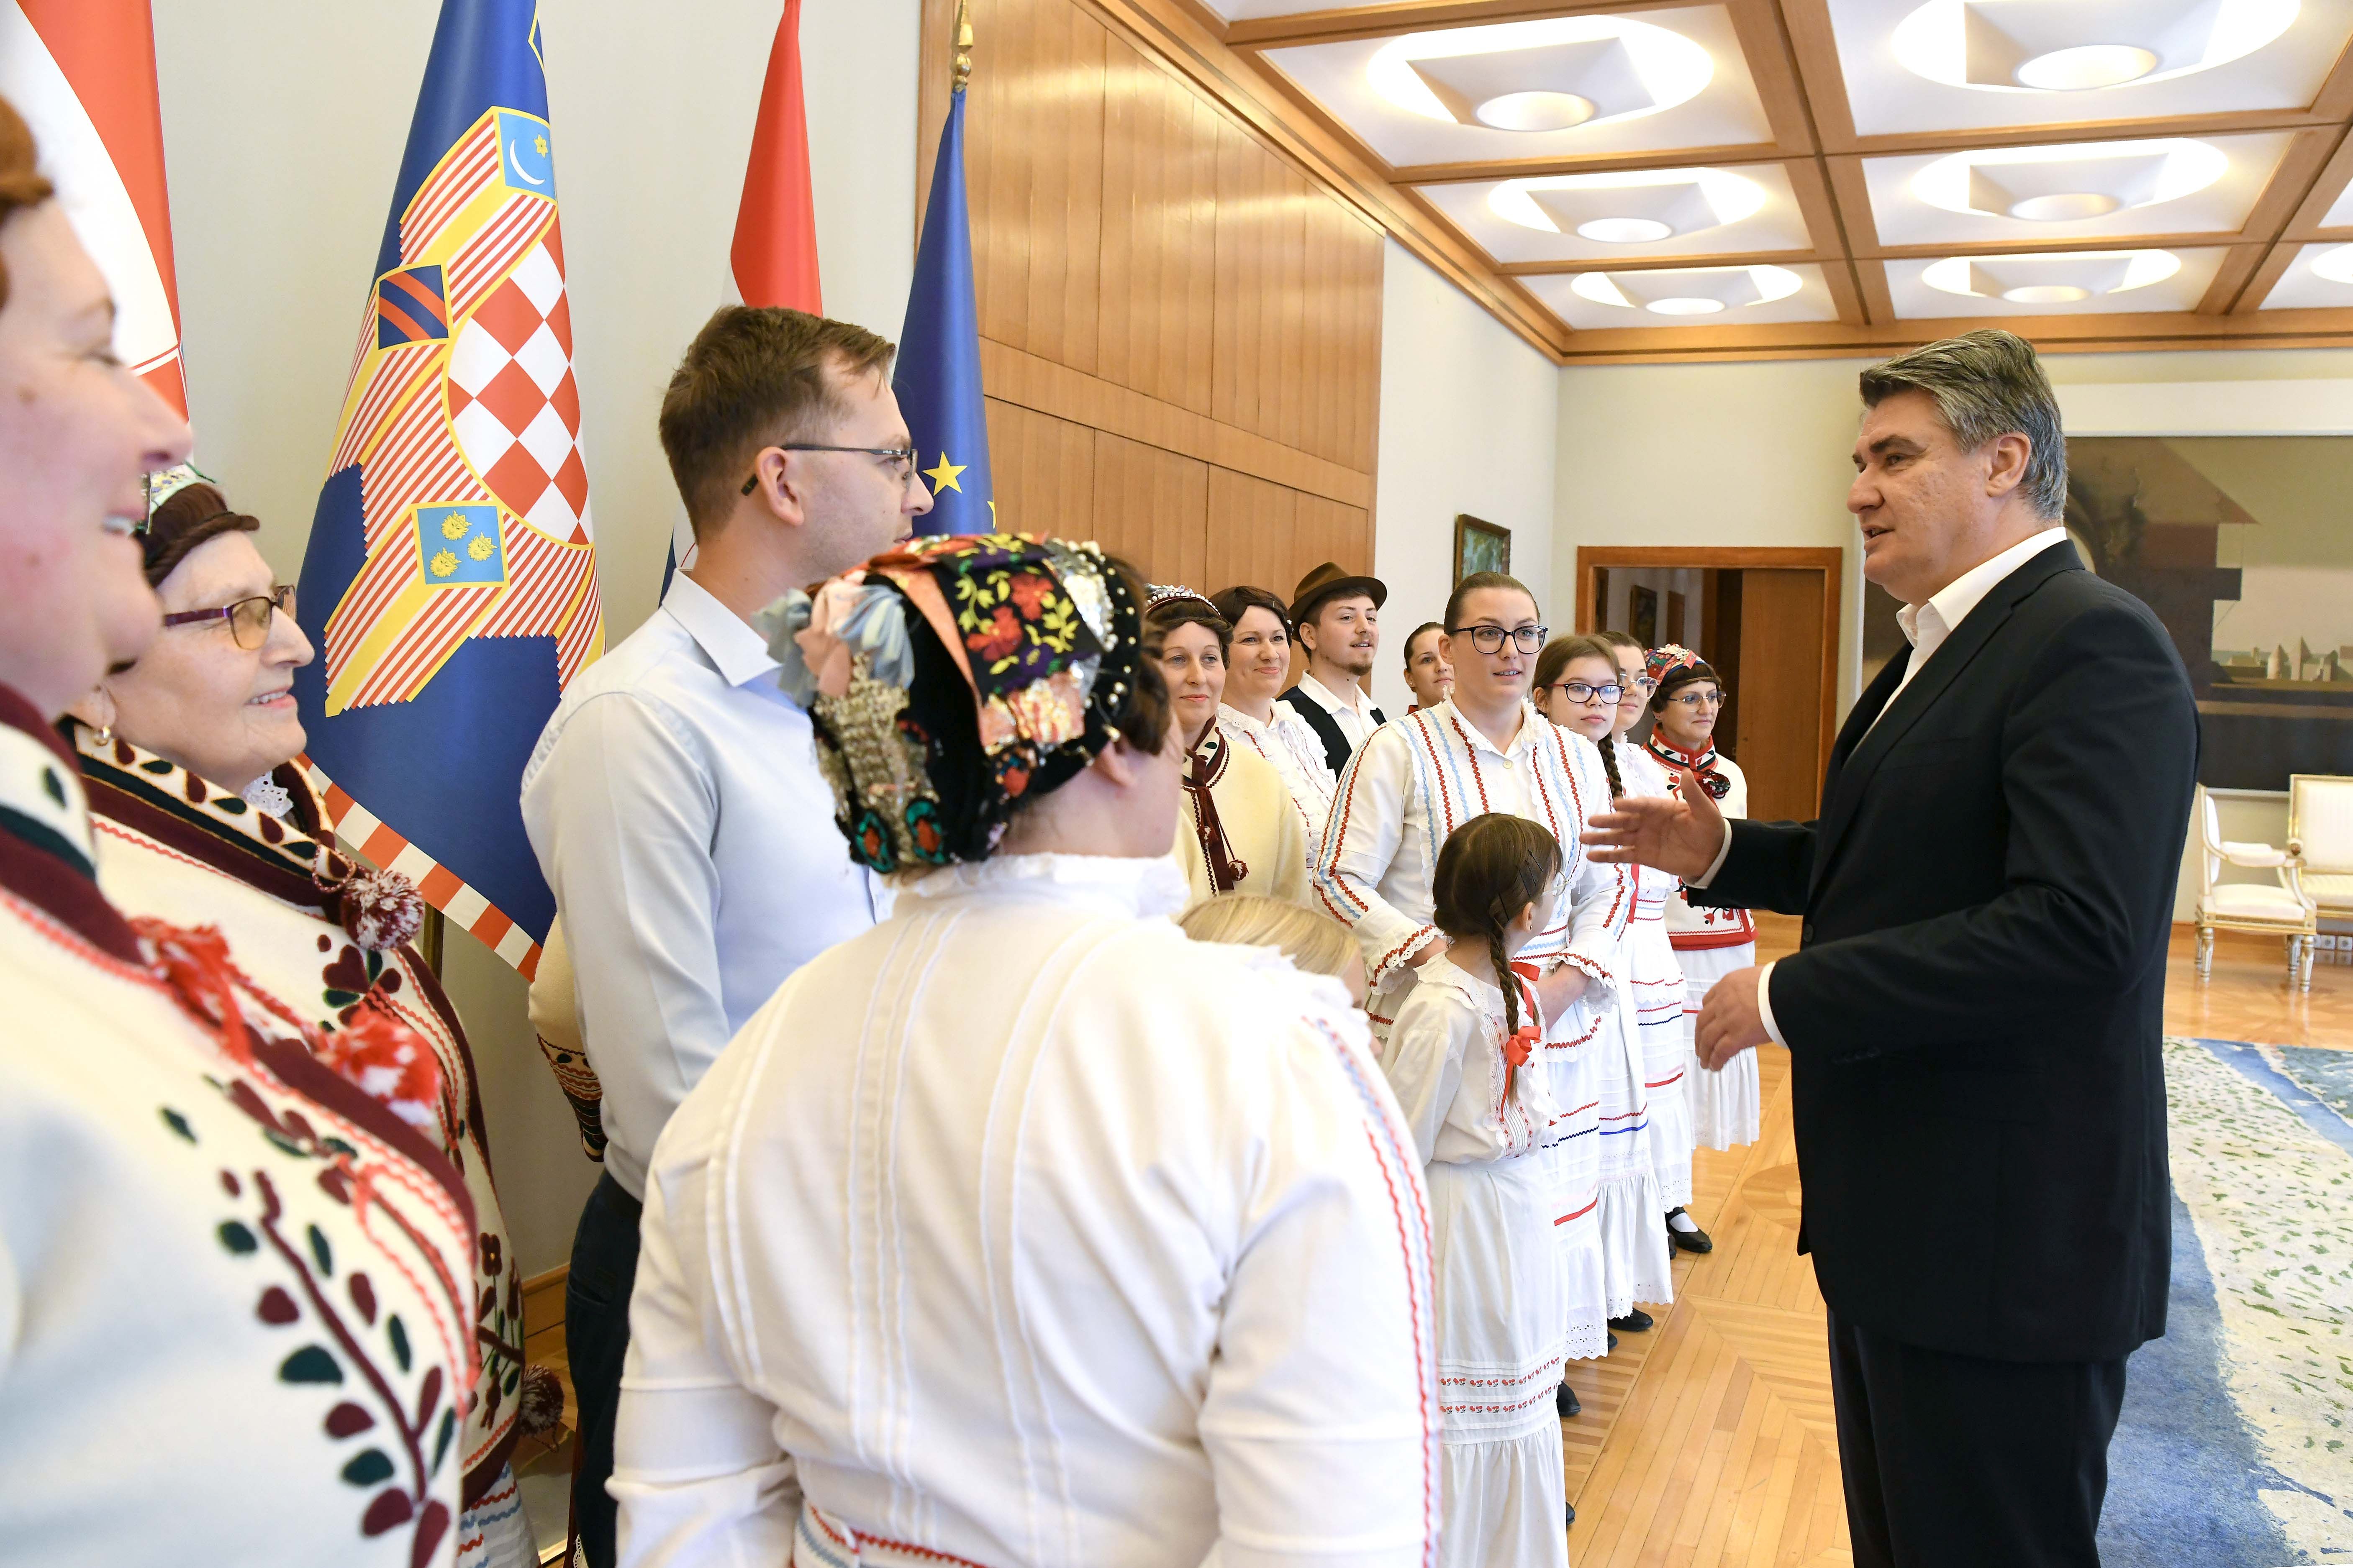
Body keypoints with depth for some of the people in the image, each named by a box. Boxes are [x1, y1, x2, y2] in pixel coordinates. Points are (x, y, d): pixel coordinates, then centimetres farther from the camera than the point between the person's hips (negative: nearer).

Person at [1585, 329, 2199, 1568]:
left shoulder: (2094, 646, -19)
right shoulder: (1940, 648, 13)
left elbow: (2072, 927, -30)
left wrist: (1786, 1000, -23)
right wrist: (1726, 854, 7)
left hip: (2003, 1245, -10)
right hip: (1897, 1214, 10)